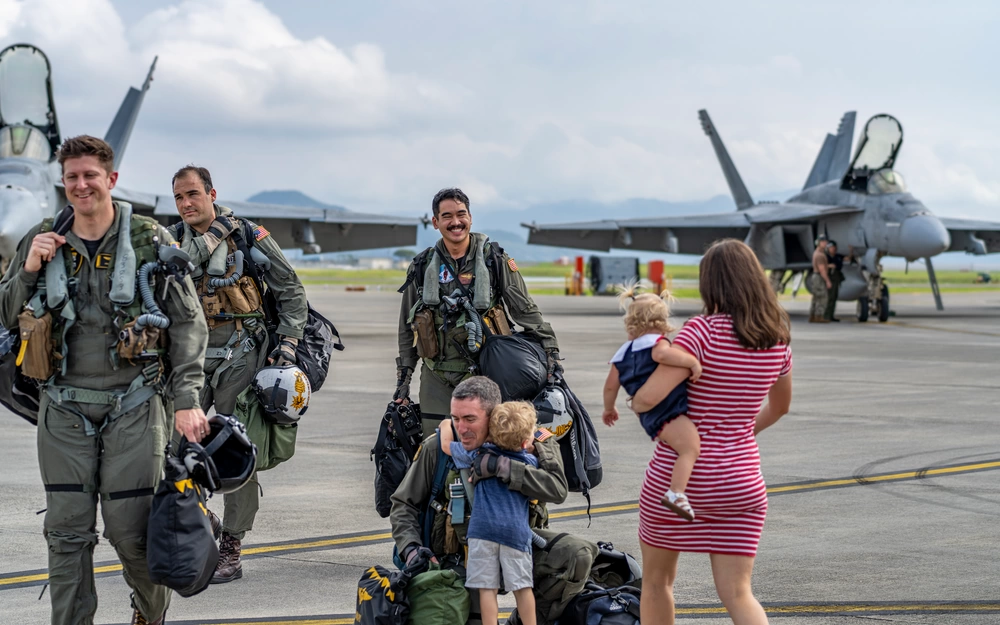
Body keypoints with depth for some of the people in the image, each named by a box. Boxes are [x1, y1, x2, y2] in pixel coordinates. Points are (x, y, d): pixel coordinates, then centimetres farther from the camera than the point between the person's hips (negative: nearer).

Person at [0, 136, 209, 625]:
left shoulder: (150, 241, -2)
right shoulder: (42, 241, 5)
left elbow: (187, 323, -1)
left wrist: (186, 400, -8)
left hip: (134, 407, -2)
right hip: (64, 410, 2)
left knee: (130, 529, -1)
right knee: (67, 530, 2)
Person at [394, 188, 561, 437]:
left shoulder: (495, 260, 3)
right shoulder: (422, 268, 9)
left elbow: (526, 311, 6)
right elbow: (407, 329, 16)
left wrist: (550, 351, -2)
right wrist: (403, 378, 13)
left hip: (486, 373, -2)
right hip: (437, 379, 2)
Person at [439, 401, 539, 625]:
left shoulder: (480, 454, 4)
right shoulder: (531, 463, 6)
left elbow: (446, 445, 14)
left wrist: (446, 426, 33)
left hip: (482, 529, -1)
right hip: (516, 531, 1)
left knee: (487, 588, 0)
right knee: (522, 586, 9)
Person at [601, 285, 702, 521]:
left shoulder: (624, 352, 20)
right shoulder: (657, 342, -4)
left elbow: (610, 385, 22)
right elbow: (662, 354, -30)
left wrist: (609, 408, 38)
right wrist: (693, 361, -26)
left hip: (651, 416, 10)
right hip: (666, 411, -10)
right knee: (691, 447, -24)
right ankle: (676, 493, -40)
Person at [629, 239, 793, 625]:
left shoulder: (703, 331, -17)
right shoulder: (777, 339, 2)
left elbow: (649, 396, -24)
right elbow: (780, 406, 21)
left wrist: (635, 403, -1)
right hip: (739, 483, 4)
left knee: (656, 580, 18)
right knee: (736, 593, 2)